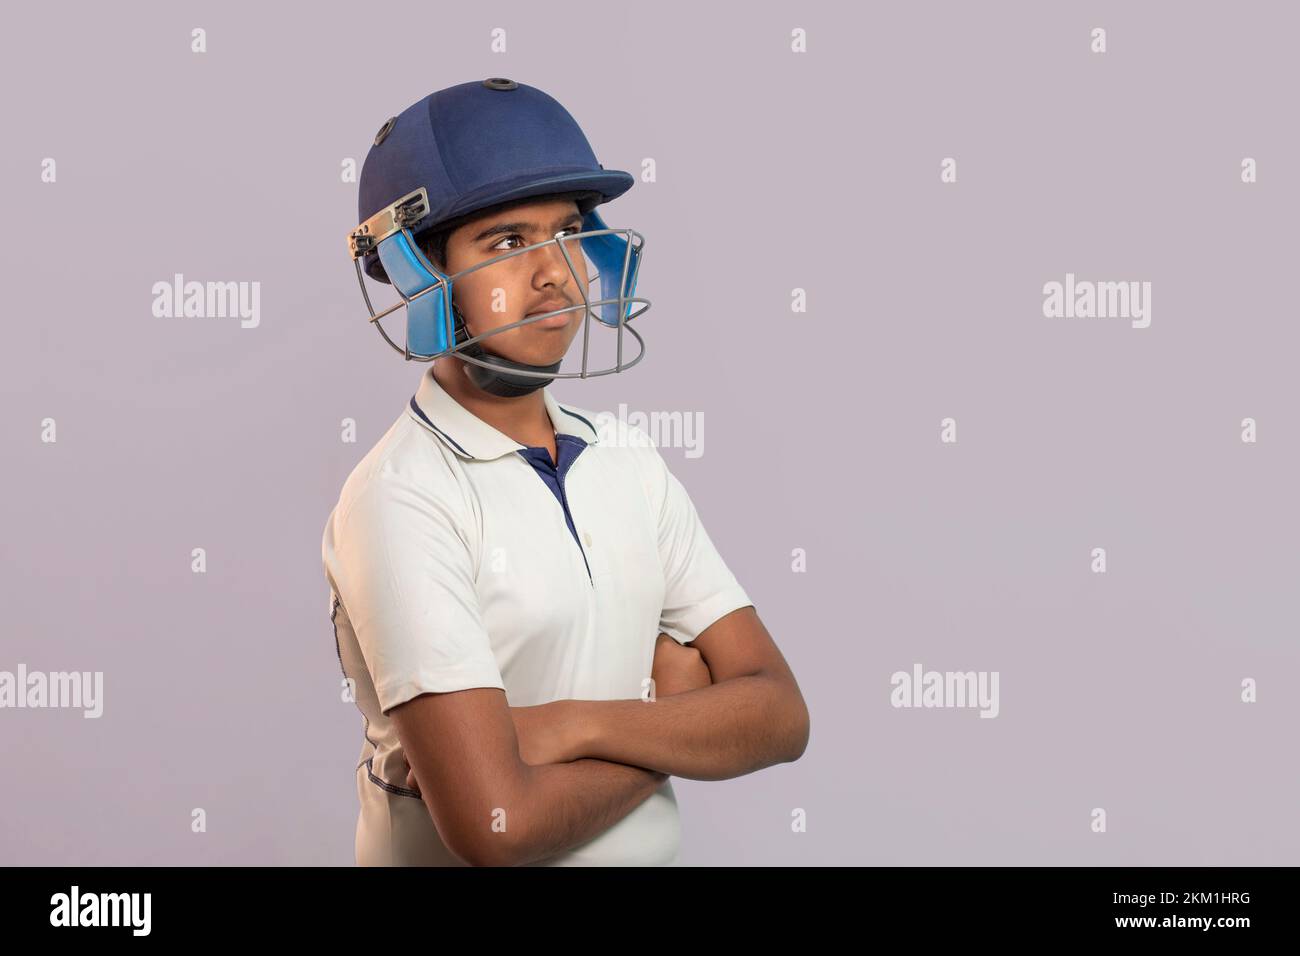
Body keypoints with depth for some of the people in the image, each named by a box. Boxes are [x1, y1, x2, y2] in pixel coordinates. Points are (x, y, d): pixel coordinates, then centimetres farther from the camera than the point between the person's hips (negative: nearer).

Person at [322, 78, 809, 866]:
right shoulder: (400, 499, -21)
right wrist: (677, 720, -13)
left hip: (652, 850, 5)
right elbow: (496, 825, -28)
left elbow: (779, 714, -7)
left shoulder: (631, 461, -2)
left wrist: (580, 725, -21)